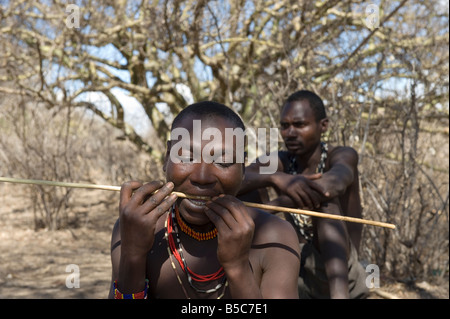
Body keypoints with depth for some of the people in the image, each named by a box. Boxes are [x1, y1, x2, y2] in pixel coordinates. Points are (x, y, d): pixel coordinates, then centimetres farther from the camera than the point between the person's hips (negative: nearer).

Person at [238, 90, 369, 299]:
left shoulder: (342, 156, -7)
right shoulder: (278, 163, 1)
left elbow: (337, 181, -34)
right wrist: (276, 178, -43)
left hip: (333, 271, -3)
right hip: (292, 267, 4)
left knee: (324, 196, -32)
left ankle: (340, 296, -50)